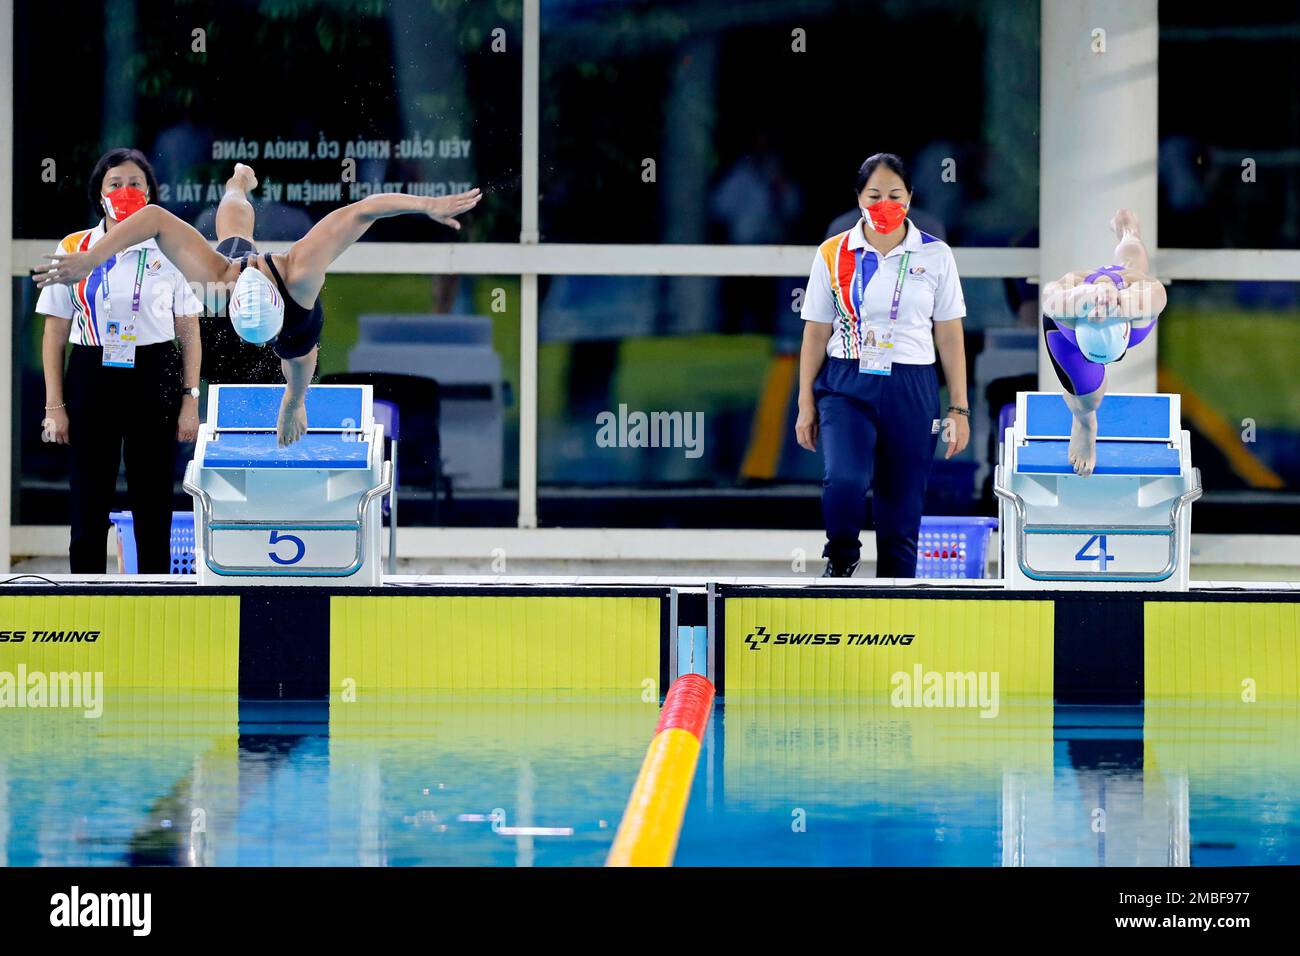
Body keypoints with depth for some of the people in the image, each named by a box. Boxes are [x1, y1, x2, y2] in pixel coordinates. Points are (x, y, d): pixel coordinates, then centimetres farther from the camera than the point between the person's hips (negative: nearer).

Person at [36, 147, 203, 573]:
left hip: (155, 379, 0)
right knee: (87, 509, 1)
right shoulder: (74, 249, 4)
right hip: (91, 378, 0)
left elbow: (189, 331, 6)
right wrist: (54, 406, 0)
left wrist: (191, 400, -1)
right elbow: (55, 334, 6)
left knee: (153, 506, 3)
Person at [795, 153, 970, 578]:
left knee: (901, 513, 2)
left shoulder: (935, 255, 3)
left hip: (911, 391, 1)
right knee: (844, 480, -26)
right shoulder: (833, 254, 3)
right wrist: (806, 404, 3)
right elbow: (816, 334, 6)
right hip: (846, 386, -1)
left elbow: (950, 336, 6)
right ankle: (841, 560, 0)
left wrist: (959, 408, 2)